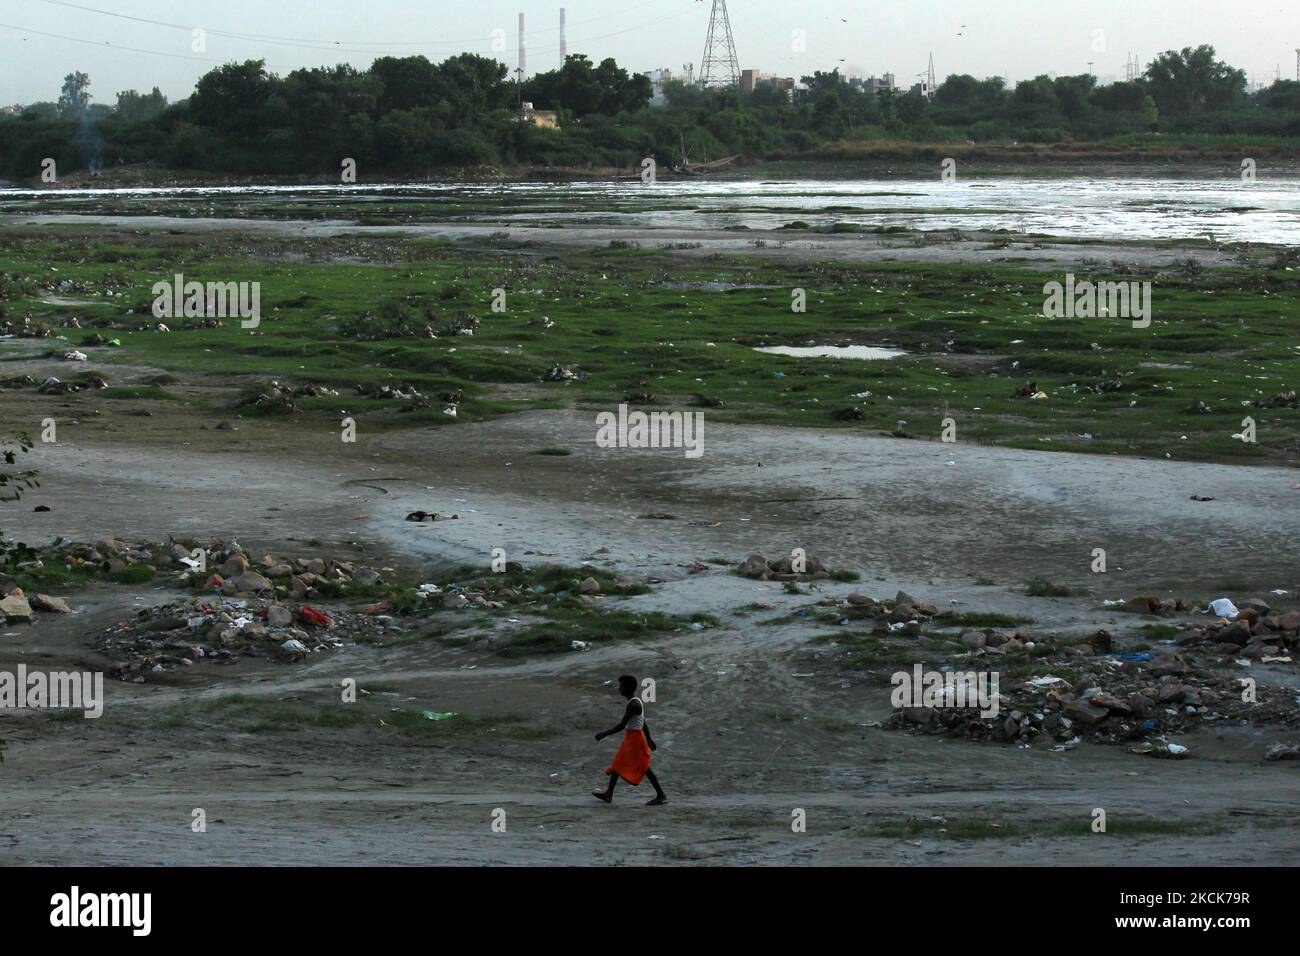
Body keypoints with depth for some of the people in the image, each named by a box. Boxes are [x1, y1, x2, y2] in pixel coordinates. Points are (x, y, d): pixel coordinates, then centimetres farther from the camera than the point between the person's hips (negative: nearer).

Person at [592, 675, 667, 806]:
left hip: (634, 738, -10)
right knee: (617, 764, 13)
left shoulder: (633, 705, -22)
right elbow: (644, 722, 16)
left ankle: (661, 796, 0)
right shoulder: (636, 702, 9)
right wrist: (649, 739, 23)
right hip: (630, 738, 10)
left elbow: (622, 725, -23)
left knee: (643, 768, -5)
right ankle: (609, 794, 19)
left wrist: (604, 734, -16)